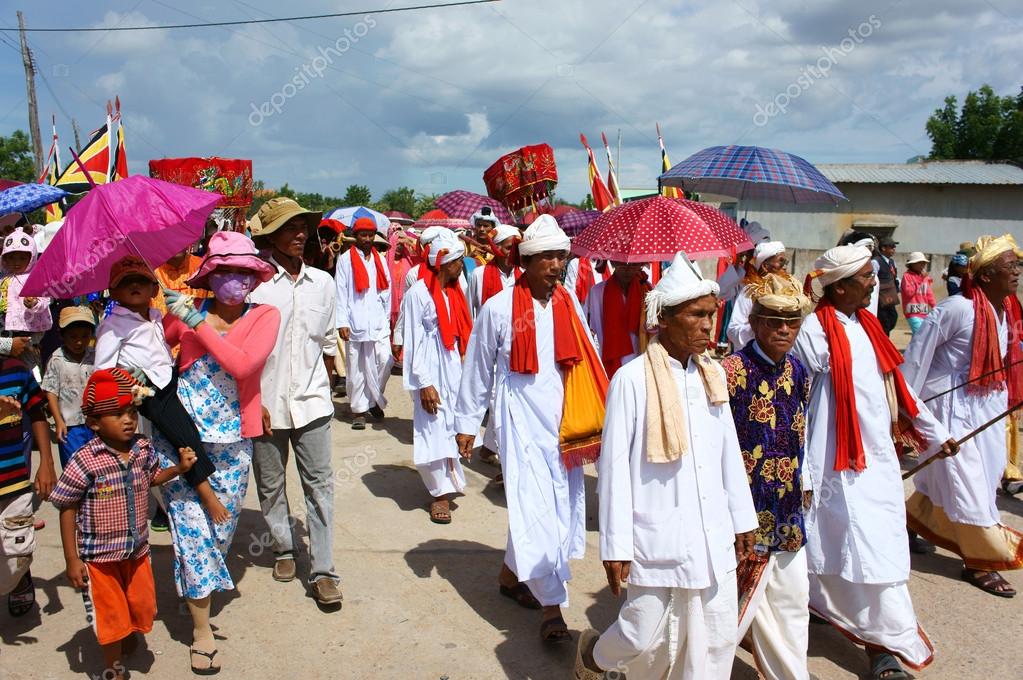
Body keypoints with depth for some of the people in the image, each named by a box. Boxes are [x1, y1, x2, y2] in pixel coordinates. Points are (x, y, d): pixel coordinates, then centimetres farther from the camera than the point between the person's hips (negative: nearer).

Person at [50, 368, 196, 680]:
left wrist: (179, 468, -4)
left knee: (142, 607, 20)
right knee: (111, 615, 11)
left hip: (138, 550, 5)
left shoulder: (144, 449, -8)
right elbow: (67, 510, -14)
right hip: (99, 556, -5)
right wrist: (72, 560, -12)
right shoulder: (84, 461, -22)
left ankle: (126, 647, 52)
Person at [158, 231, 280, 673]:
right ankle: (201, 628, 11)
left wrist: (196, 321, -20)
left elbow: (243, 364, -21)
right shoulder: (188, 309, -2)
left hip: (231, 439, 1)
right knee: (191, 526, -1)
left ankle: (202, 586, 44)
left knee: (221, 525, 14)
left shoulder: (264, 316, -5)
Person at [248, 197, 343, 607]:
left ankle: (322, 570, 9)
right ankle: (283, 549, 34)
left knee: (319, 484, 2)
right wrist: (254, 400, -10)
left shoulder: (322, 282, 4)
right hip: (266, 403, -2)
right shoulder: (255, 283, -8)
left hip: (312, 401, 2)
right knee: (270, 485, 13)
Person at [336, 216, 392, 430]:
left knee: (384, 361, -5)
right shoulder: (346, 260, 2)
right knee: (356, 368, 2)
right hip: (355, 323, -3)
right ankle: (359, 410, 13)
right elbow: (341, 292, -2)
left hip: (378, 323, 3)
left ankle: (374, 399, 17)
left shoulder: (379, 260, 13)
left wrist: (387, 317, 12)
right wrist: (342, 322, -8)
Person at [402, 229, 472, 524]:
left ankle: (447, 482, 27)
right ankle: (441, 492, 10)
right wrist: (424, 383, -15)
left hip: (453, 365, 6)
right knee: (434, 427, 0)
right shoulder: (419, 292, -12)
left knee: (451, 425, 11)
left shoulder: (454, 290, 9)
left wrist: (464, 364, 9)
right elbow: (414, 341, -12)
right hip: (430, 368, -6)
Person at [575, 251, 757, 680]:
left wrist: (742, 519, 14)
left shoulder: (713, 374, 3)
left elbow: (729, 451, 11)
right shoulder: (633, 378, -15)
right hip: (658, 537, -5)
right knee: (646, 637, 7)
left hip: (712, 536, 6)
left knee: (718, 637, 13)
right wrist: (615, 545, -11)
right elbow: (615, 466, -13)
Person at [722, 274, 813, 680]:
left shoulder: (797, 372, 5)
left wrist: (803, 486, 18)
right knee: (741, 601, 3)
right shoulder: (731, 371, -17)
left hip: (788, 512, 7)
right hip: (747, 511, -7)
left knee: (791, 599, 19)